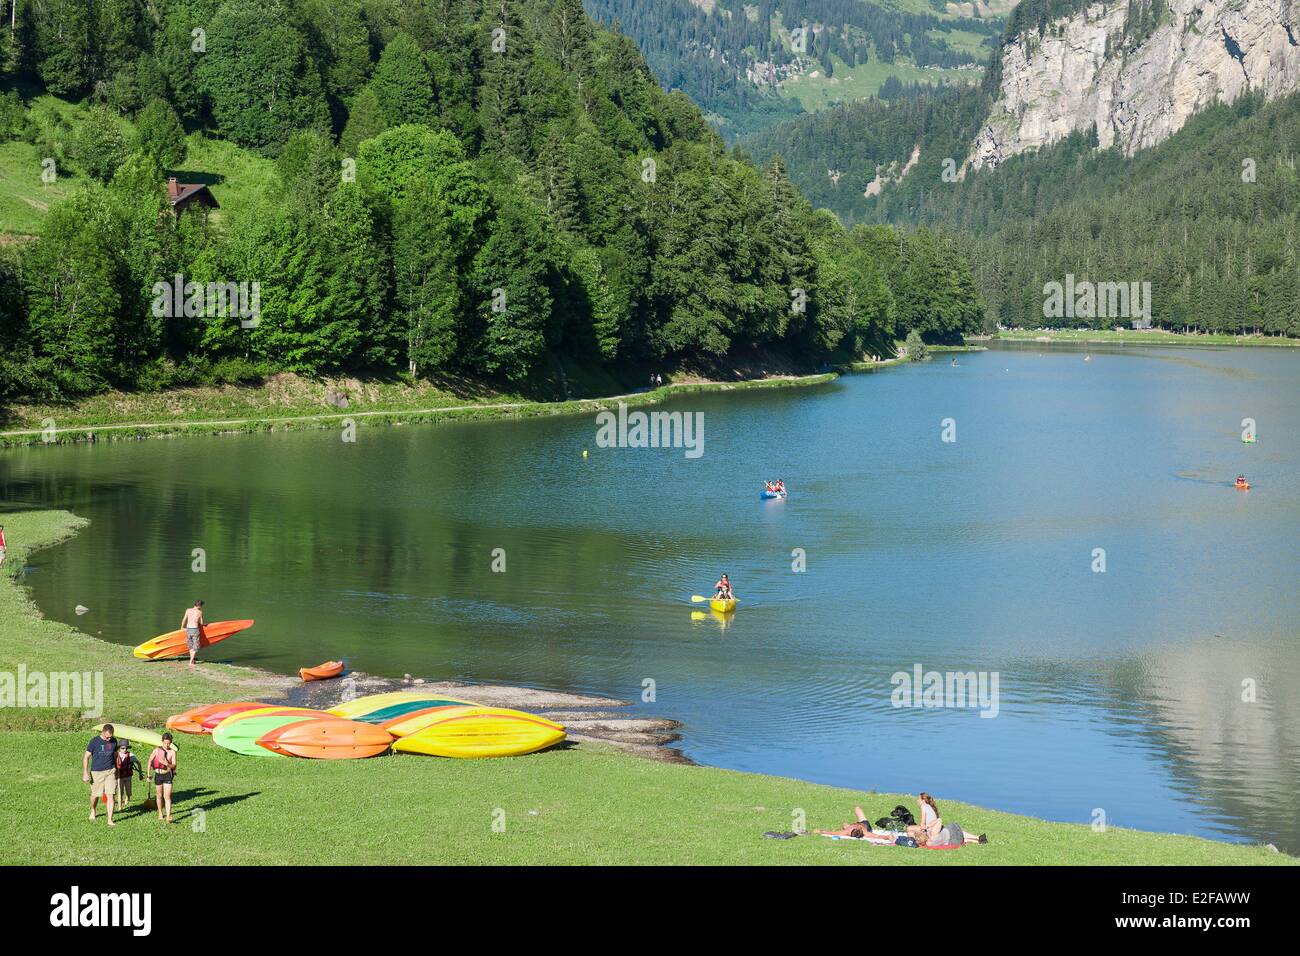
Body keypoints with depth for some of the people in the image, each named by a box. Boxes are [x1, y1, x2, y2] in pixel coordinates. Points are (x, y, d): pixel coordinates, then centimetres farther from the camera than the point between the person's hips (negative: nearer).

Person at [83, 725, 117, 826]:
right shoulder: (94, 741, -9)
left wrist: (117, 771, 20)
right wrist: (85, 773, -10)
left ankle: (110, 820, -5)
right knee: (95, 795, 12)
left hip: (110, 772, 2)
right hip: (96, 772, -2)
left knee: (110, 795, -7)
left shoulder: (114, 741, 2)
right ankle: (92, 812, 42)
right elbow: (86, 757, -5)